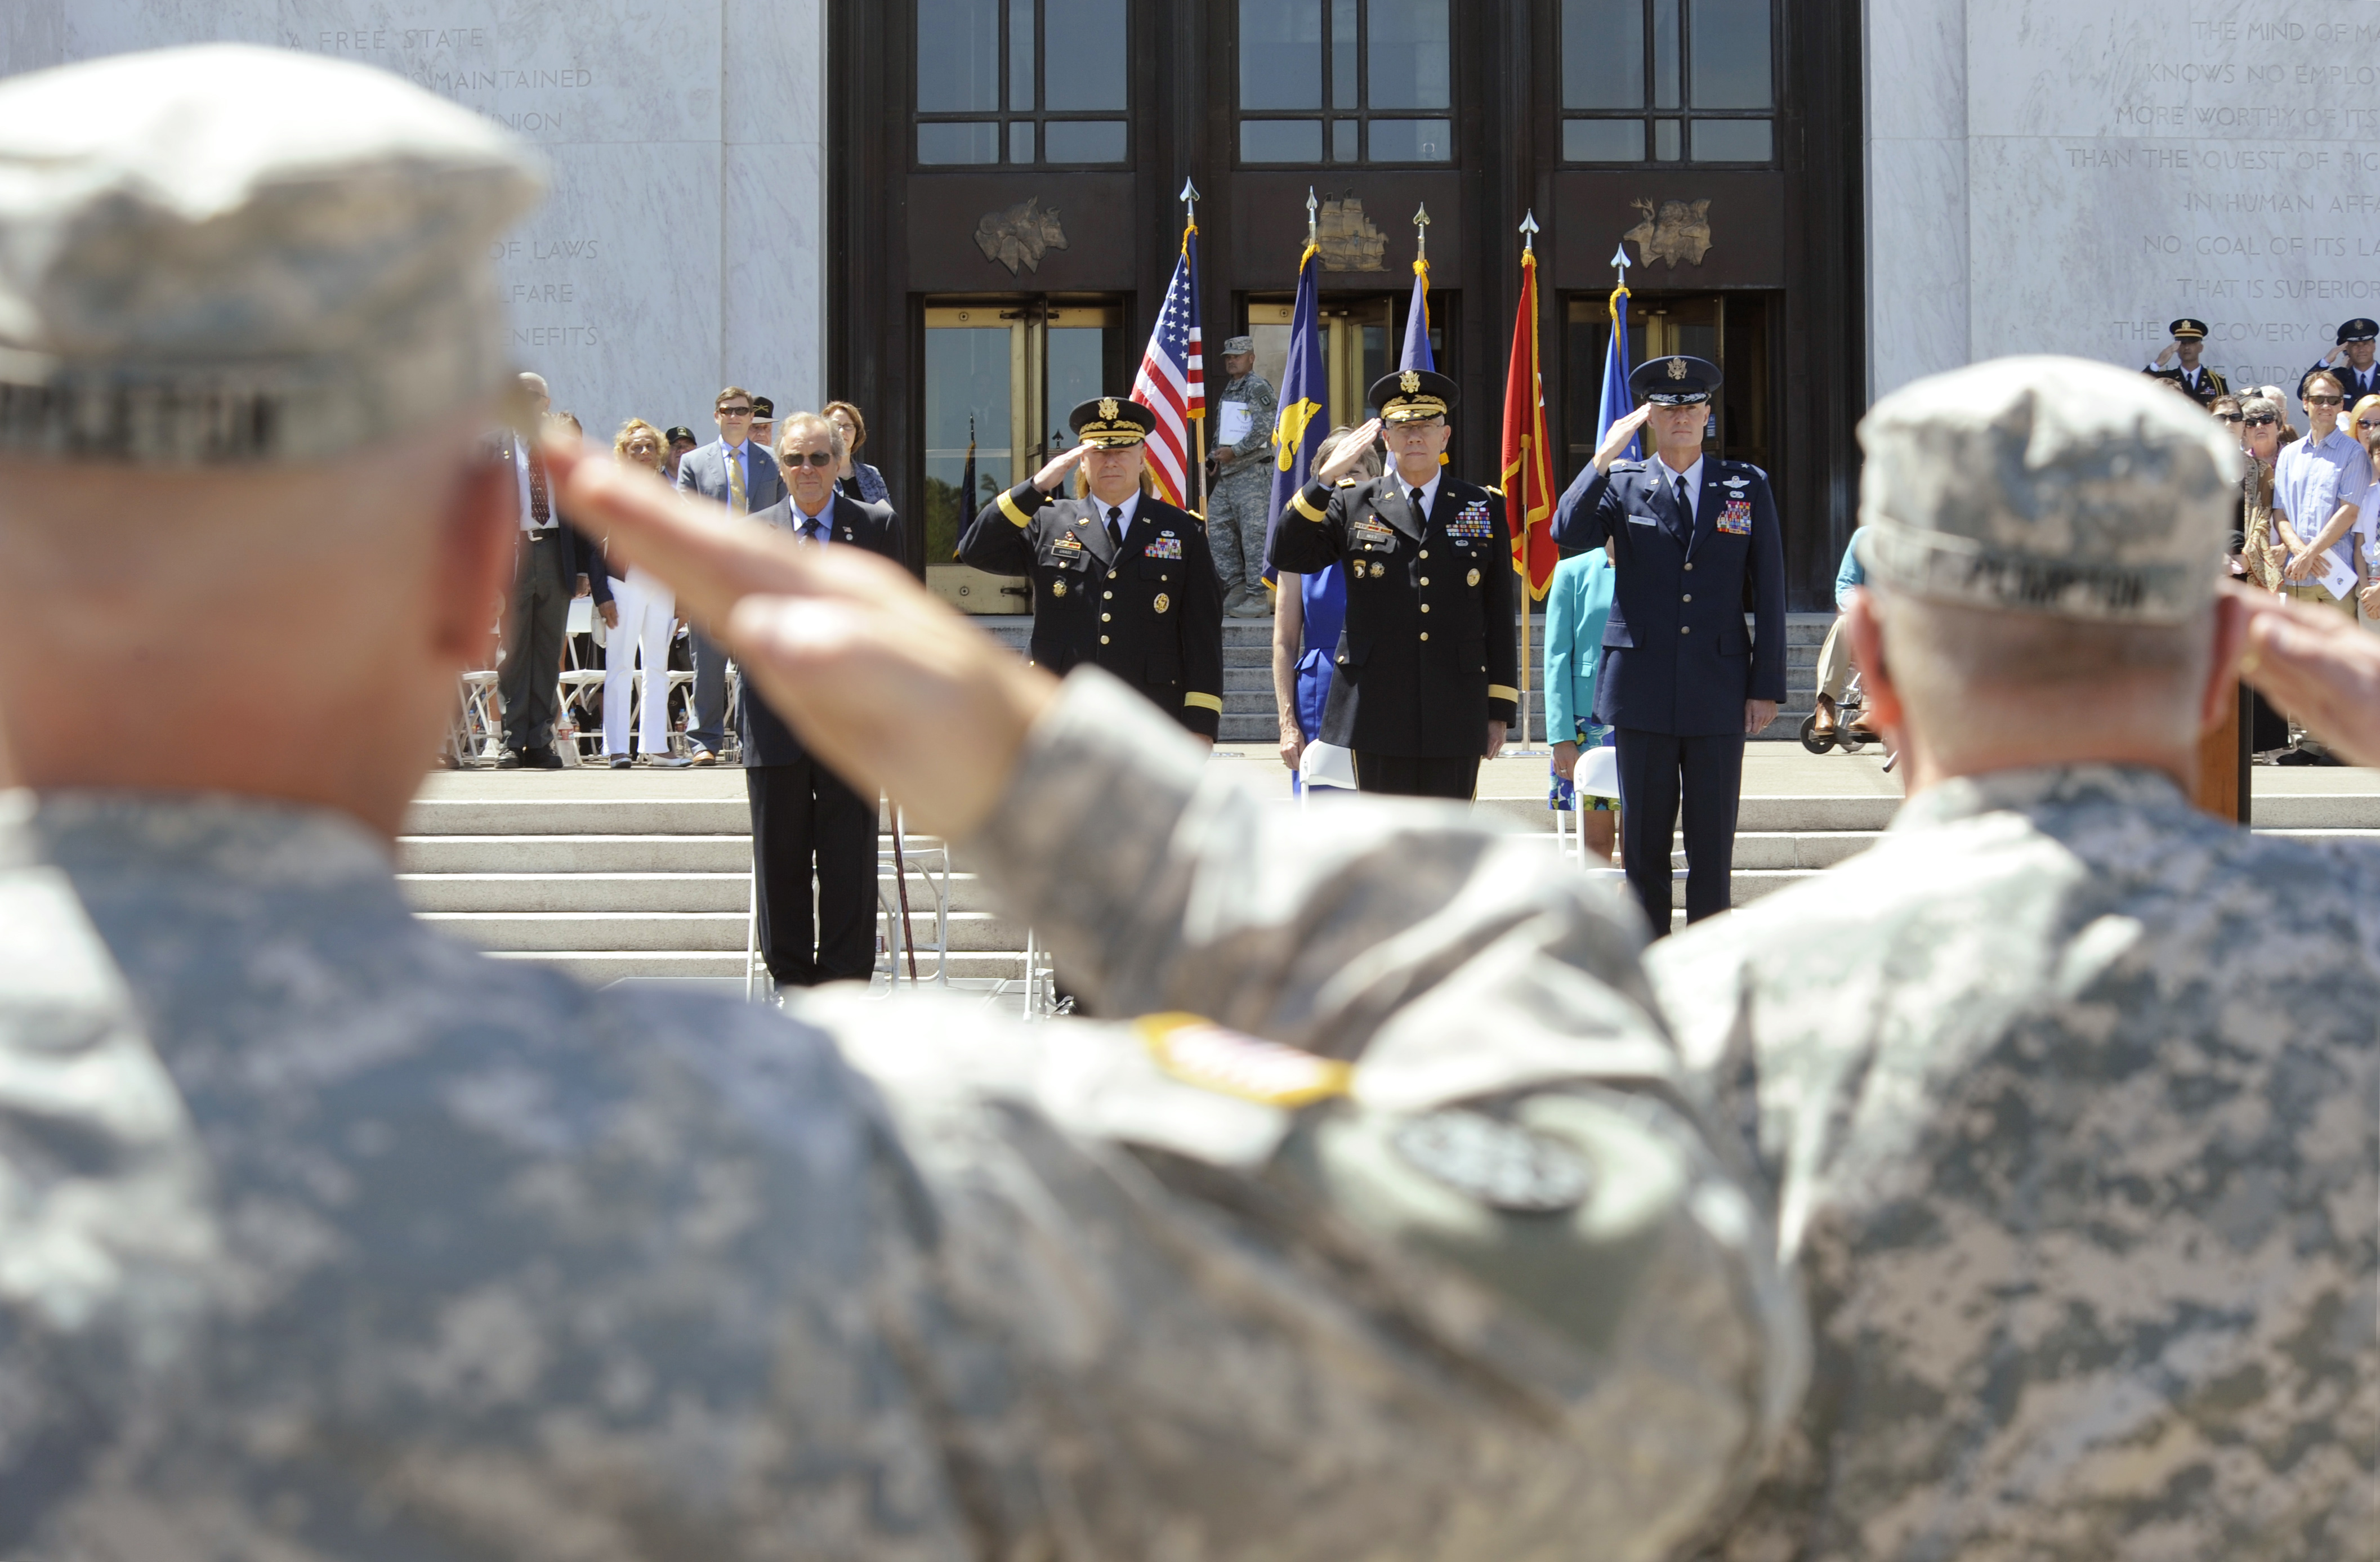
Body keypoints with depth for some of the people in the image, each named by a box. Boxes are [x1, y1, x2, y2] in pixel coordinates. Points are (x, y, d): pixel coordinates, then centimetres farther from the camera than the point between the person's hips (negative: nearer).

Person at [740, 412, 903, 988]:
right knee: (780, 861, 5)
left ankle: (843, 982, 7)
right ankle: (791, 981, 14)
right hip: (776, 719, 1)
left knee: (850, 863, 0)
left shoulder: (878, 526, 6)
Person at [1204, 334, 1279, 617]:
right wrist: (1216, 456, 9)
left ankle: (1258, 597, -5)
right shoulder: (1227, 391, 20)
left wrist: (1234, 451, -17)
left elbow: (1266, 429, -17)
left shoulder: (1258, 387, -7)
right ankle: (1236, 588, 13)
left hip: (1253, 472, -9)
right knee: (1217, 528, 6)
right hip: (1227, 474, 9)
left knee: (1254, 534, -8)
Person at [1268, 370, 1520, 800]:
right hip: (1378, 716, -1)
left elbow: (1499, 616, 8)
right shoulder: (1352, 506, 8)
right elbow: (1287, 555, -5)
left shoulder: (1484, 509, 9)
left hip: (1455, 715, 1)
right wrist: (1325, 479, -14)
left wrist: (1500, 709, 4)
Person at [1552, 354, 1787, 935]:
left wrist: (1767, 686, 1)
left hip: (1720, 691, 0)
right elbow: (1568, 532, -12)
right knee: (1644, 842, 4)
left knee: (1713, 843, 2)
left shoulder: (1748, 486, 8)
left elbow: (1769, 593, 6)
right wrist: (1605, 456, -16)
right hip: (1644, 691, 0)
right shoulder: (1622, 485, 7)